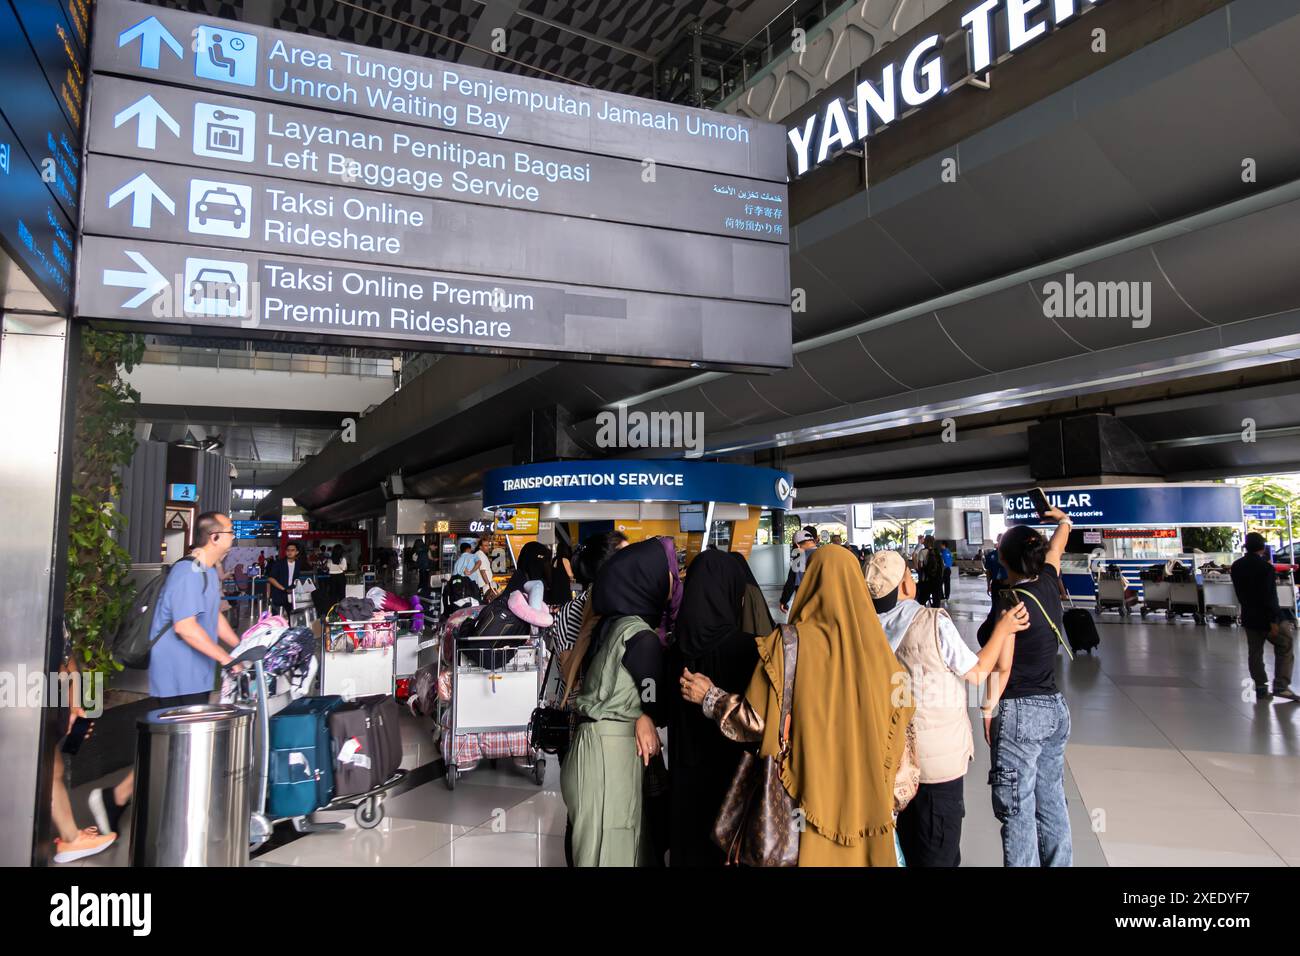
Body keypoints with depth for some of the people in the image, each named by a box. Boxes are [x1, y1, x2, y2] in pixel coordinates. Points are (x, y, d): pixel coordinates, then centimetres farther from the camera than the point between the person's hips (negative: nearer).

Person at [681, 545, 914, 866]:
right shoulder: (877, 647, -3)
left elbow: (758, 722, -12)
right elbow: (897, 720, 2)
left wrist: (711, 698, 3)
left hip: (807, 792, -2)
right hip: (864, 797, 3)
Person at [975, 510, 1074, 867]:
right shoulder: (1047, 584, 4)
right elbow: (1057, 547, 25)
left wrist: (989, 709, -7)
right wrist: (1063, 520, 43)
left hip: (1019, 712, -8)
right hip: (1054, 707, 8)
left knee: (1018, 813, -1)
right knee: (1051, 805, 15)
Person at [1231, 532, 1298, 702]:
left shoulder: (1236, 566, 3)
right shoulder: (1265, 567, -18)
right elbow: (1269, 597, -19)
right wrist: (1273, 621, -17)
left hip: (1249, 617, 6)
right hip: (1266, 617, -6)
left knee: (1254, 653, 10)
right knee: (1286, 648, 8)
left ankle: (1261, 689, 14)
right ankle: (1281, 686, 1)